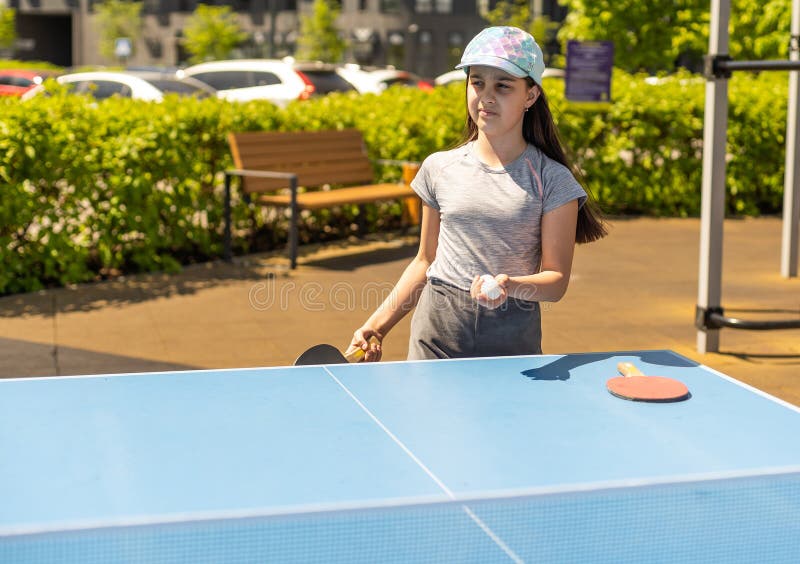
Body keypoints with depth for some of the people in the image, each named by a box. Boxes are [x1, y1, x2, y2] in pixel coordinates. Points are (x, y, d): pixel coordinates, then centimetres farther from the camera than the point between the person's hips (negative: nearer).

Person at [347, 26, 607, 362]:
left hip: (513, 341, -2)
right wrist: (377, 325, 8)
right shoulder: (439, 168, 5)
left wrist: (509, 286, -25)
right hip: (435, 337, 2)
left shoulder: (551, 180, -3)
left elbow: (556, 280, -5)